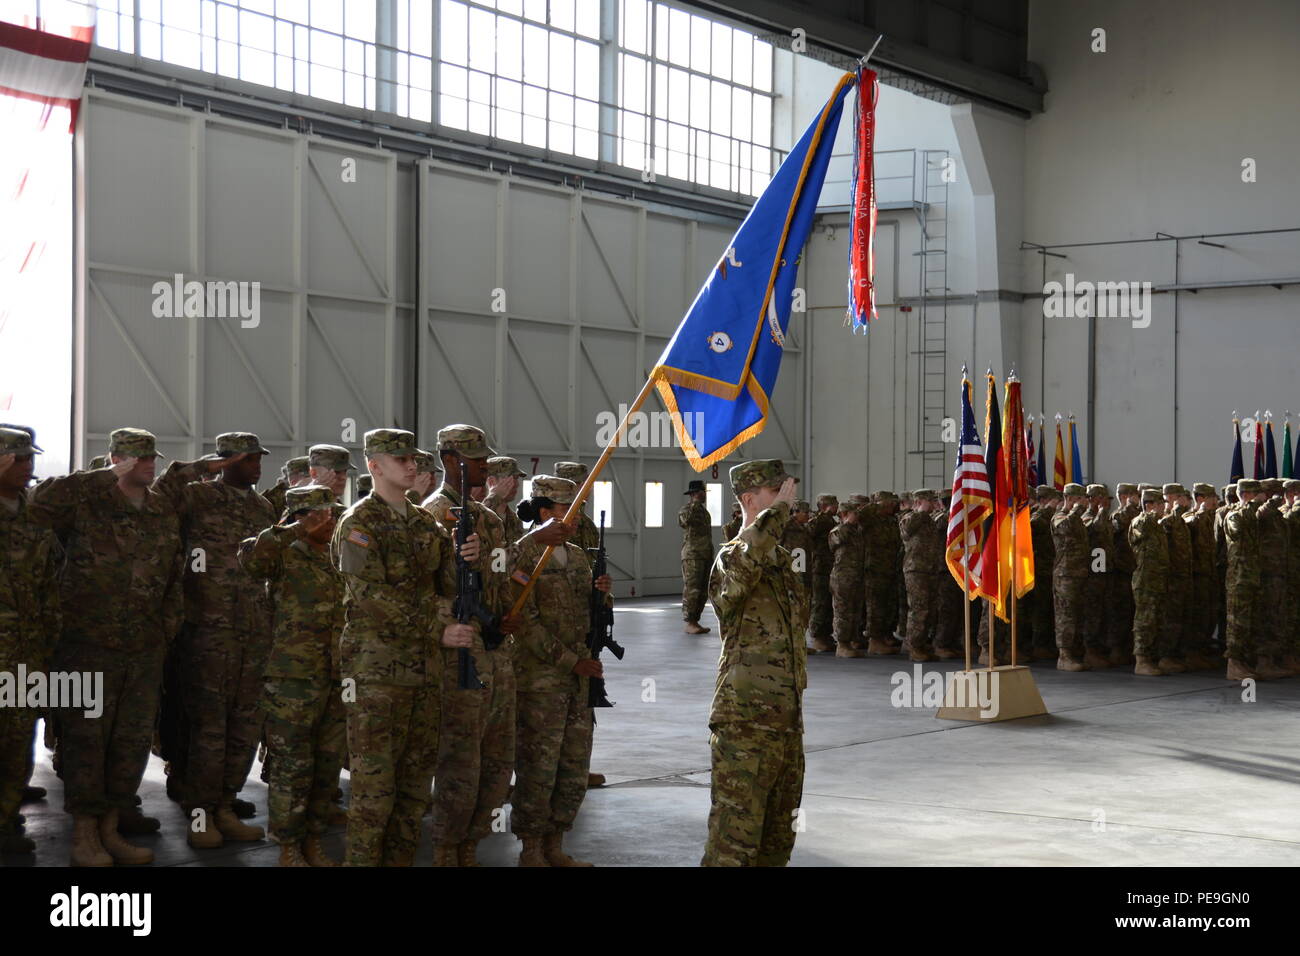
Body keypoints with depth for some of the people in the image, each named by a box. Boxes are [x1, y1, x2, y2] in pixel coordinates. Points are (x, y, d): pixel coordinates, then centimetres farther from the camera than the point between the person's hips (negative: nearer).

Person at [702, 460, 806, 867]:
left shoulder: (782, 560, 15)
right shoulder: (732, 558, -13)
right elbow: (747, 556, -40)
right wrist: (780, 508, -26)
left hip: (787, 721, 9)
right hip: (745, 723, -9)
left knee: (778, 837, 16)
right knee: (735, 838, -6)